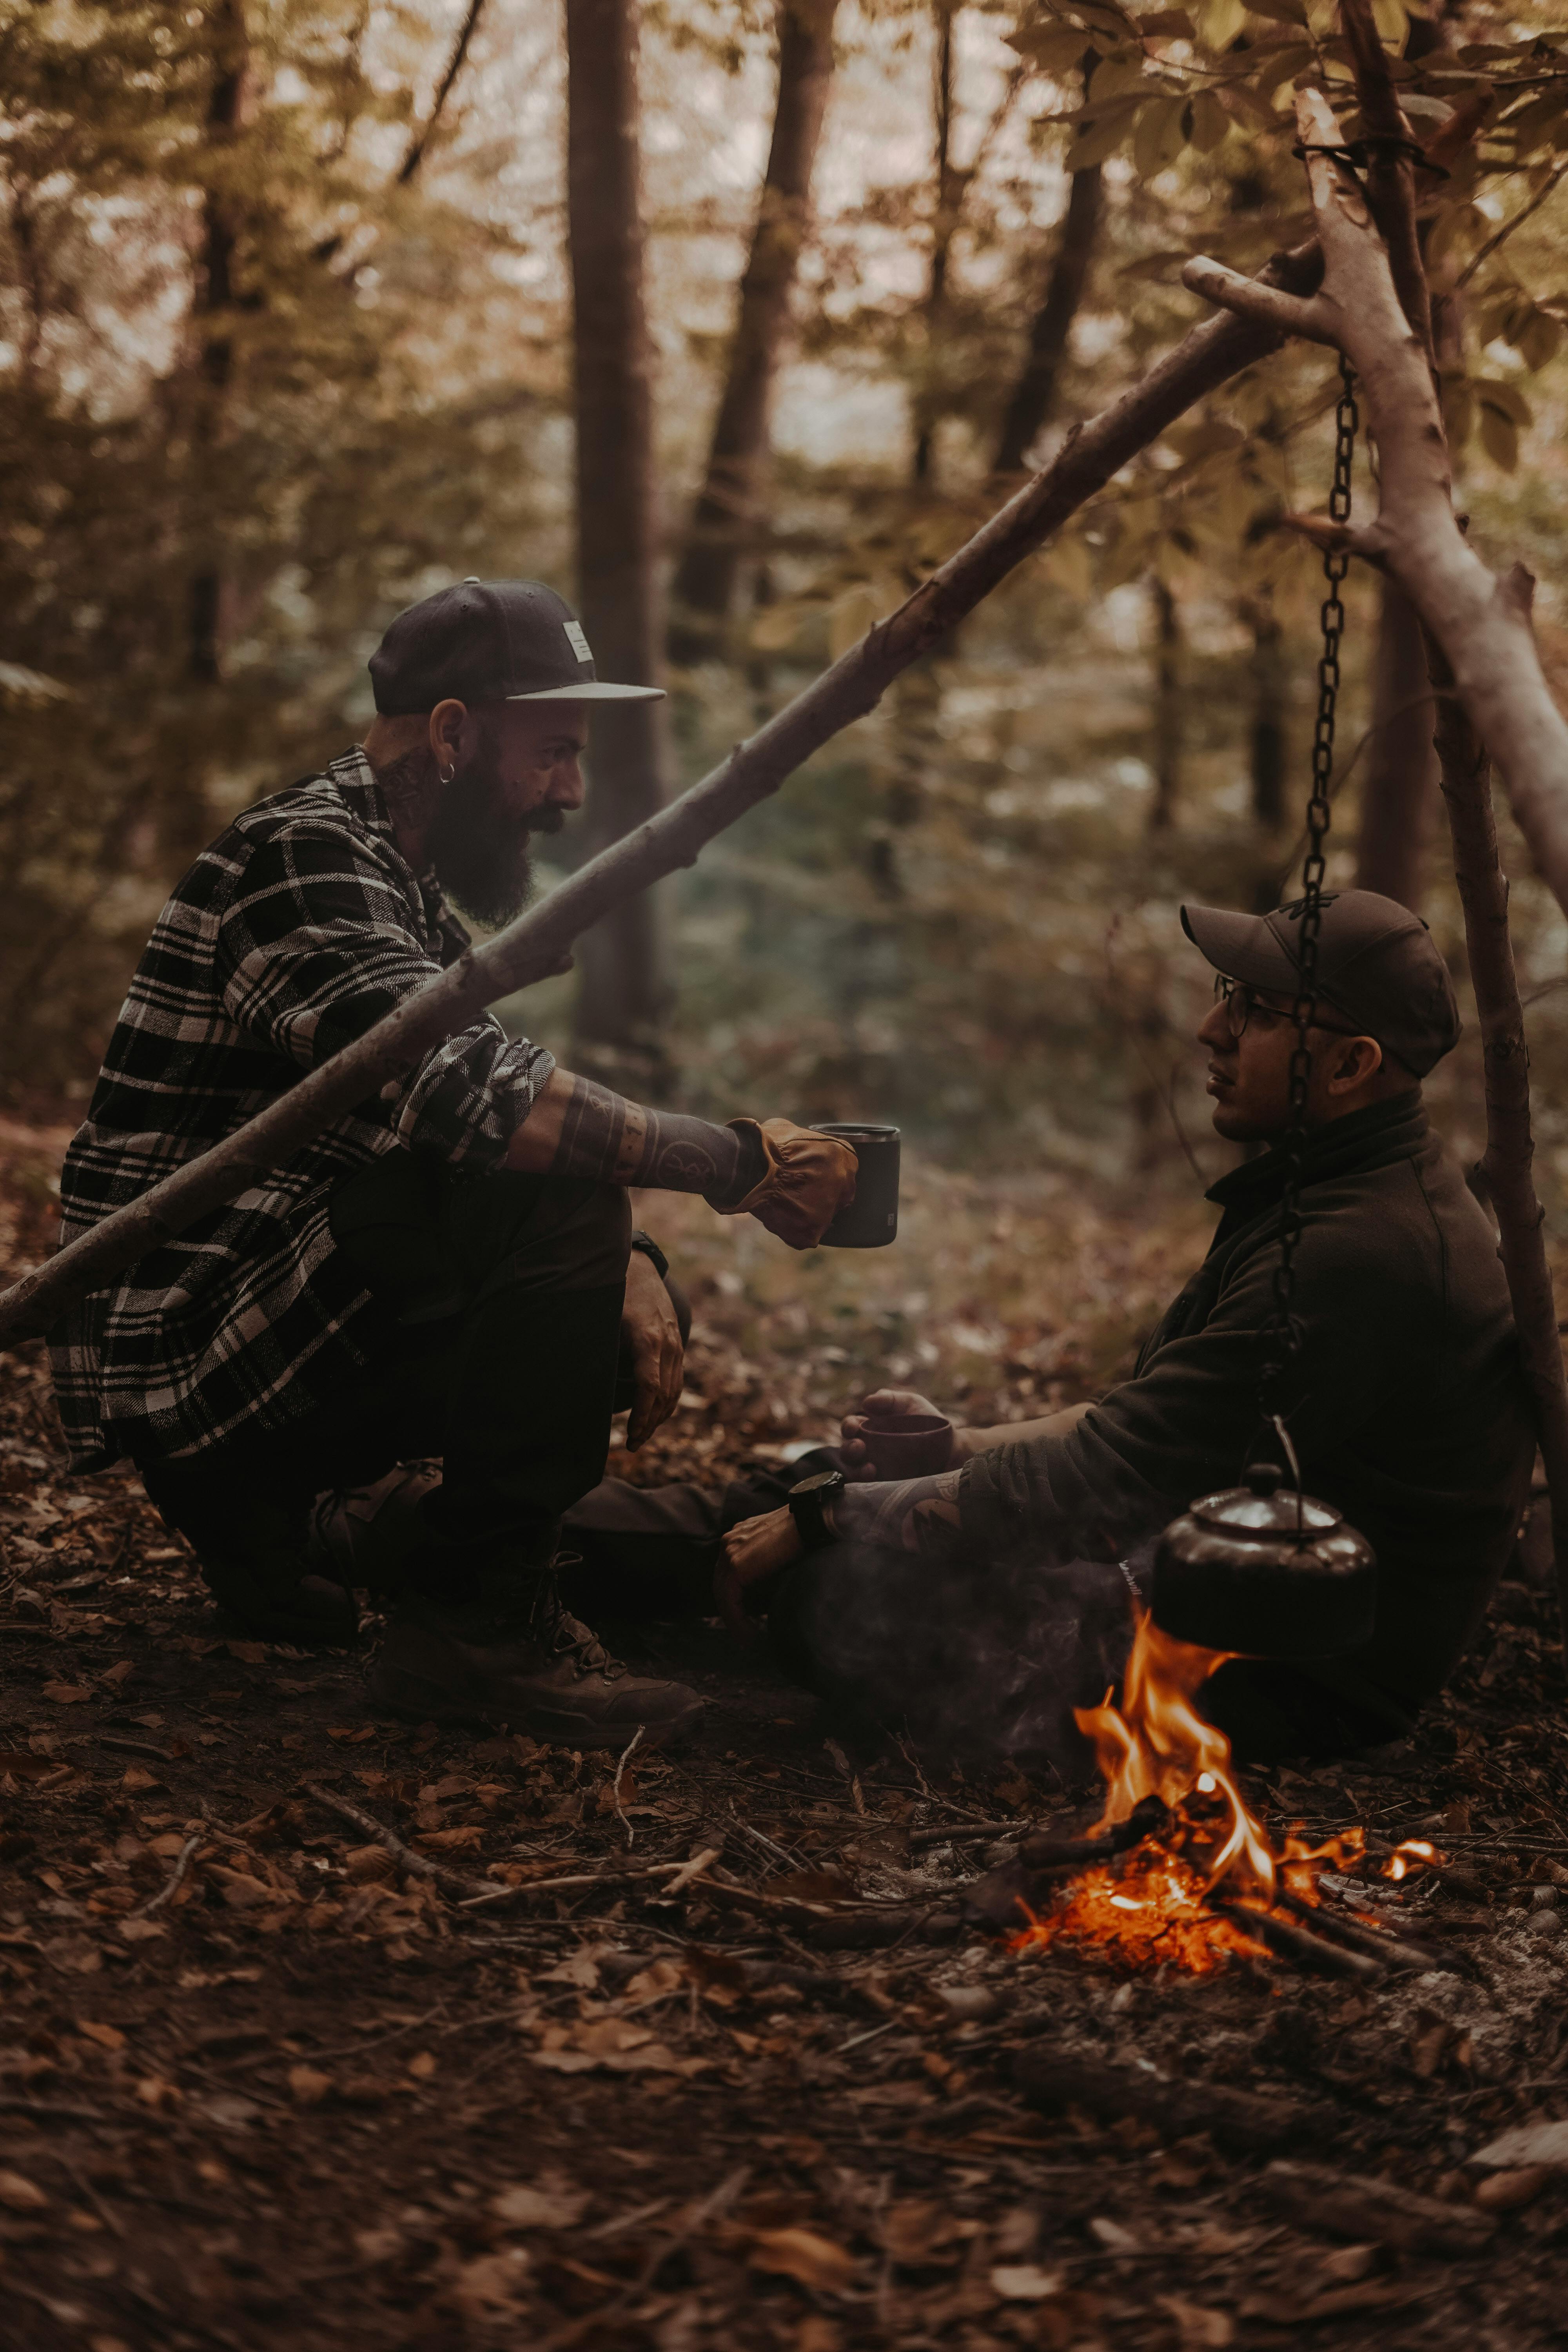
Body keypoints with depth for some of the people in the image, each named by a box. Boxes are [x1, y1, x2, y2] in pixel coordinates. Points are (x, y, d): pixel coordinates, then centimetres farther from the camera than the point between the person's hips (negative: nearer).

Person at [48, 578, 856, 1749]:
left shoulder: (406, 887, 17)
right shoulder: (302, 858, -17)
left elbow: (494, 1106, 14)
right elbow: (465, 1093, -32)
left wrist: (625, 1263, -6)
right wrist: (735, 1162, -26)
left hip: (280, 1323, 10)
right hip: (184, 1350, -10)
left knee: (625, 1302, 11)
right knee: (555, 1198, -26)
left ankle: (258, 1518, 12)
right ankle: (479, 1621, -16)